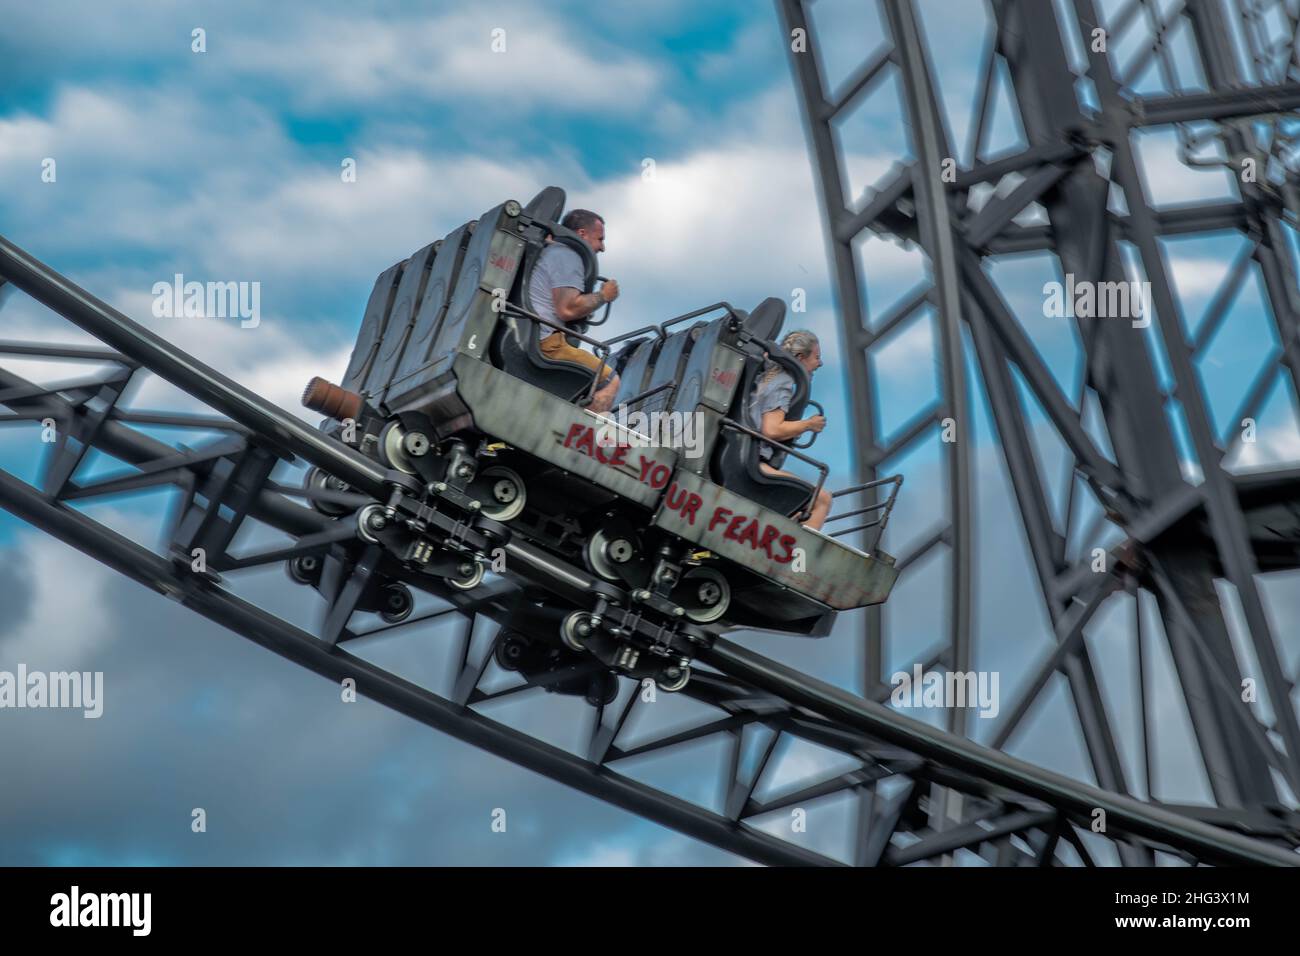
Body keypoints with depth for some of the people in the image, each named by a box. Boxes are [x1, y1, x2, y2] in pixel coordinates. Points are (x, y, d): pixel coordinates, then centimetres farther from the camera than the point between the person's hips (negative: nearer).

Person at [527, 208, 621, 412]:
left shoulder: (550, 252, 26)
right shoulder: (568, 256, -6)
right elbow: (567, 309, -17)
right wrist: (603, 296, -3)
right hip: (543, 343, -10)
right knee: (609, 381, -6)